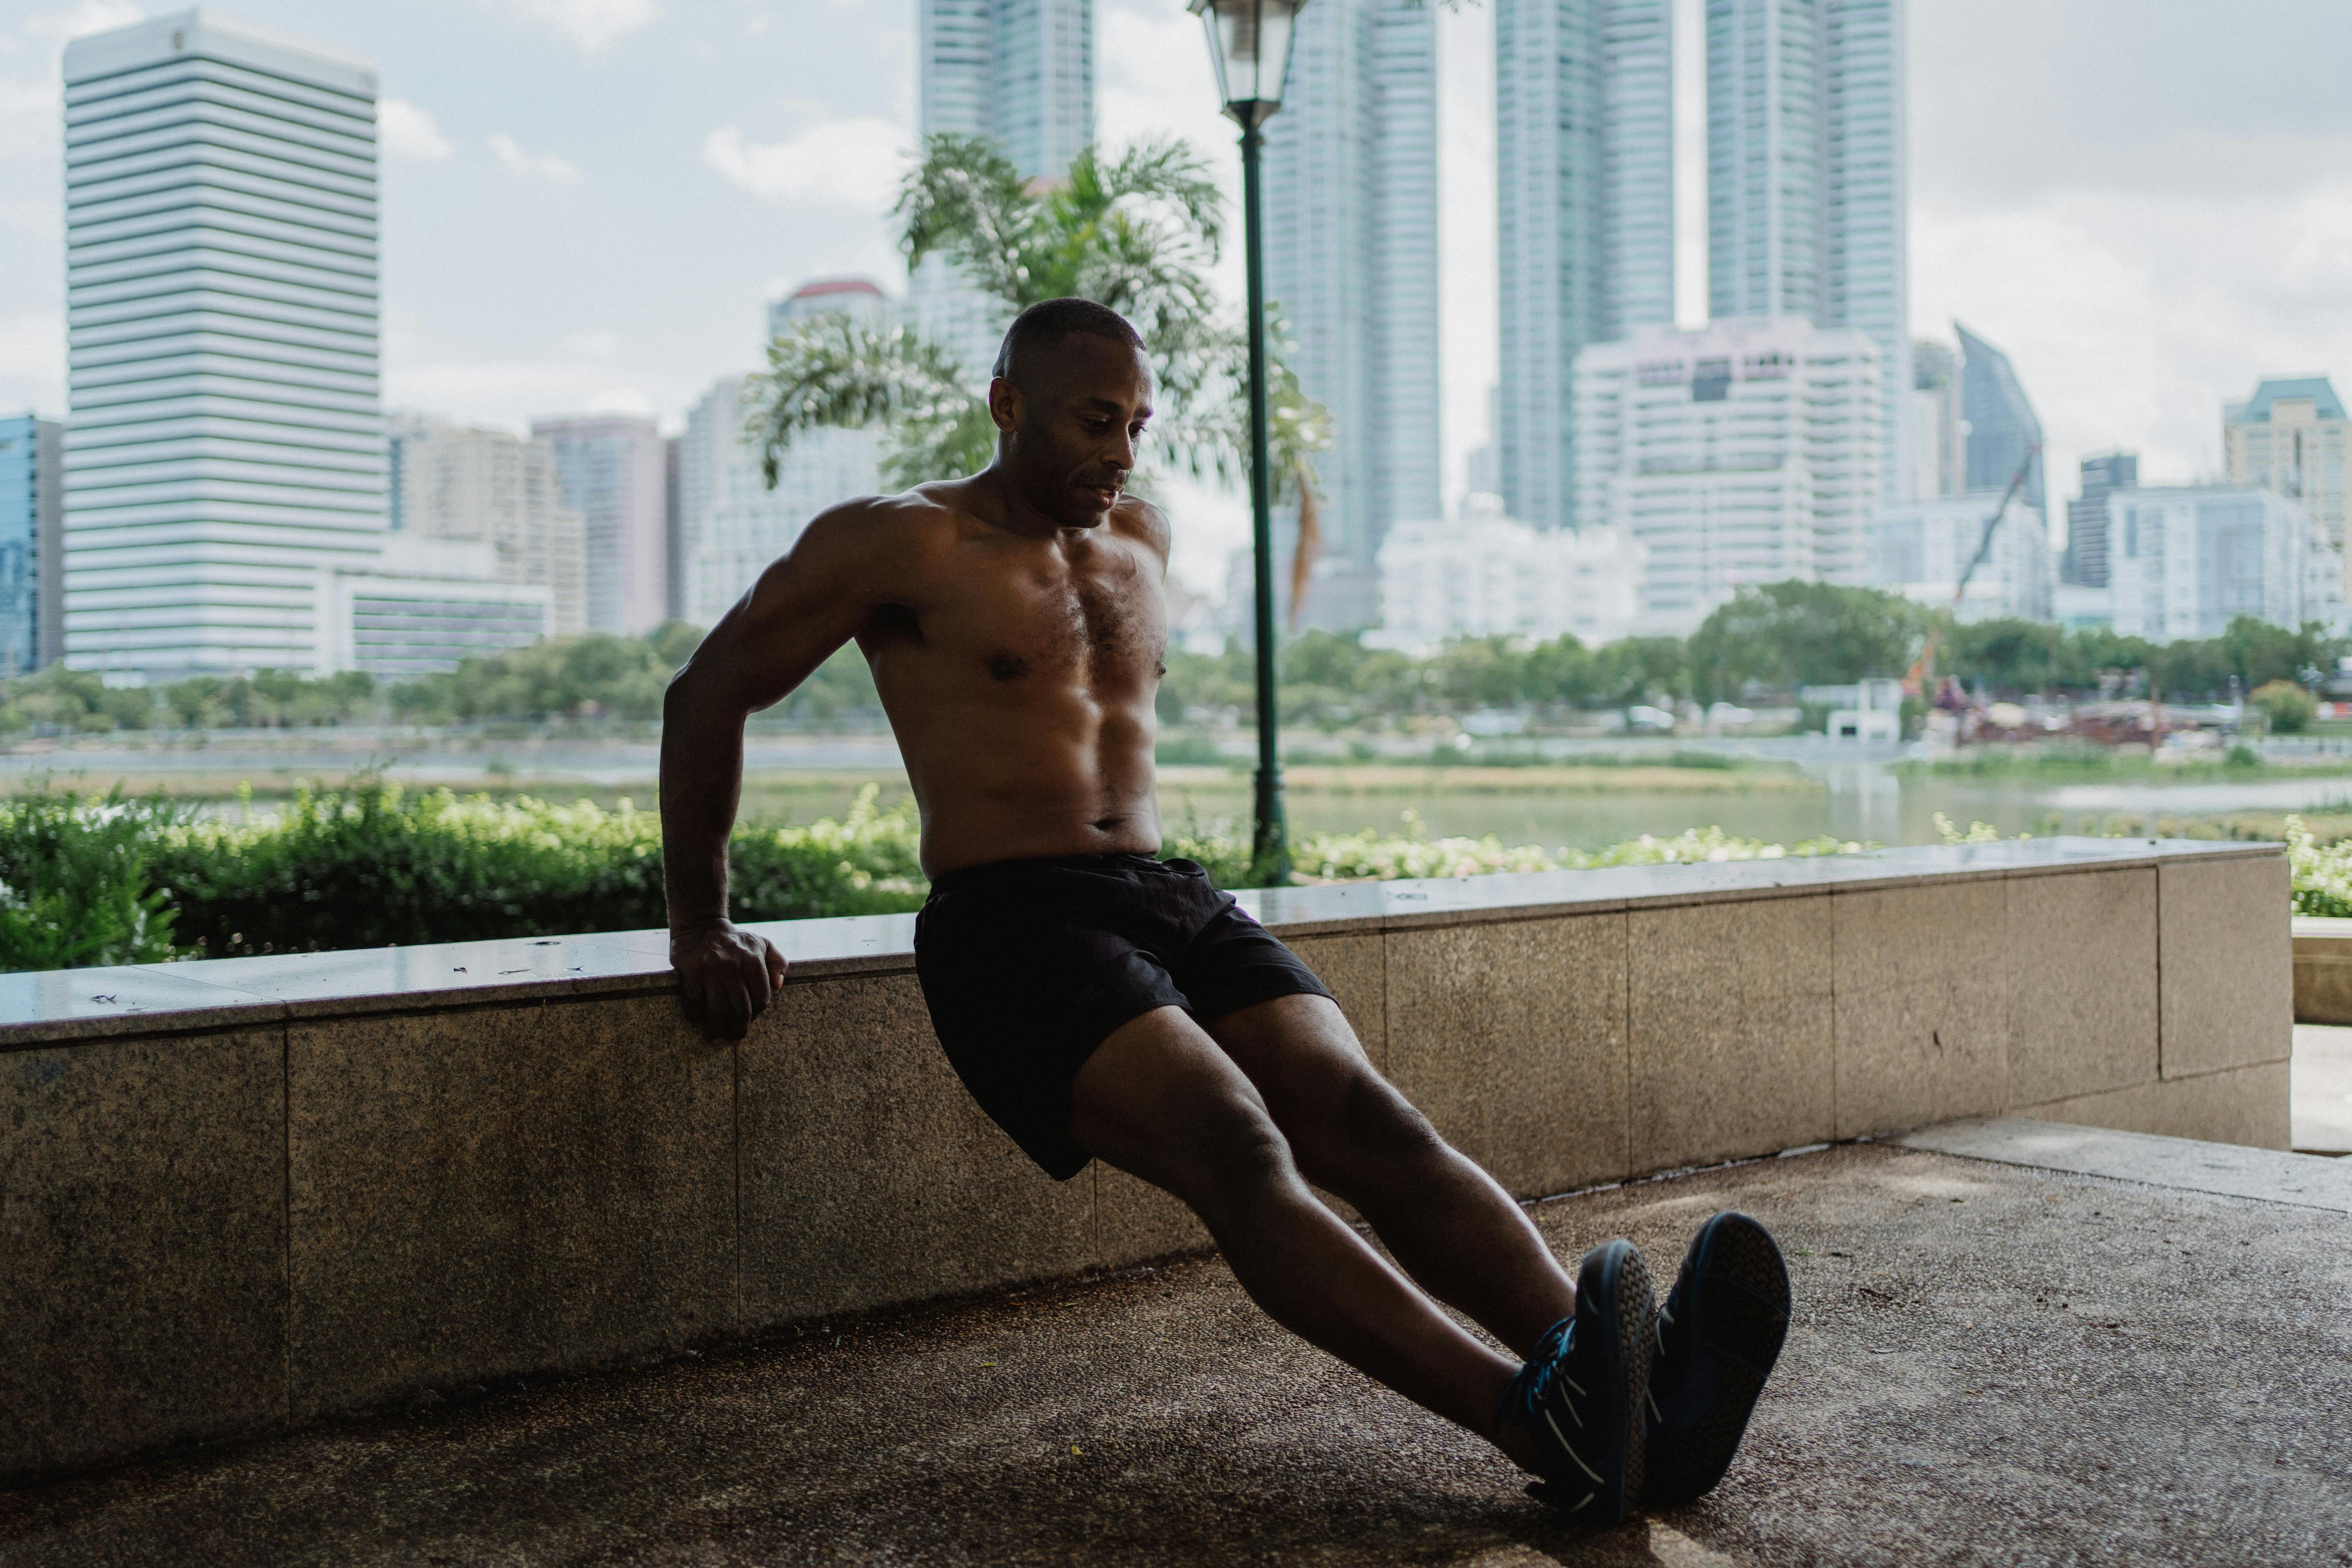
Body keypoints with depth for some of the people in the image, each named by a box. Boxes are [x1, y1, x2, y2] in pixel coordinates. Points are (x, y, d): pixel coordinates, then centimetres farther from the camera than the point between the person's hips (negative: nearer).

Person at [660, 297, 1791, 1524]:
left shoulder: (1141, 540, 20)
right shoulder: (904, 545, 0)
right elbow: (707, 695, 6)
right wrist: (701, 926, 8)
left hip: (1175, 899, 6)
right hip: (1011, 921, -6)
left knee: (1375, 1125, -20)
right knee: (1239, 1153, -31)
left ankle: (1637, 1379, -37)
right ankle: (1540, 1423, -47)